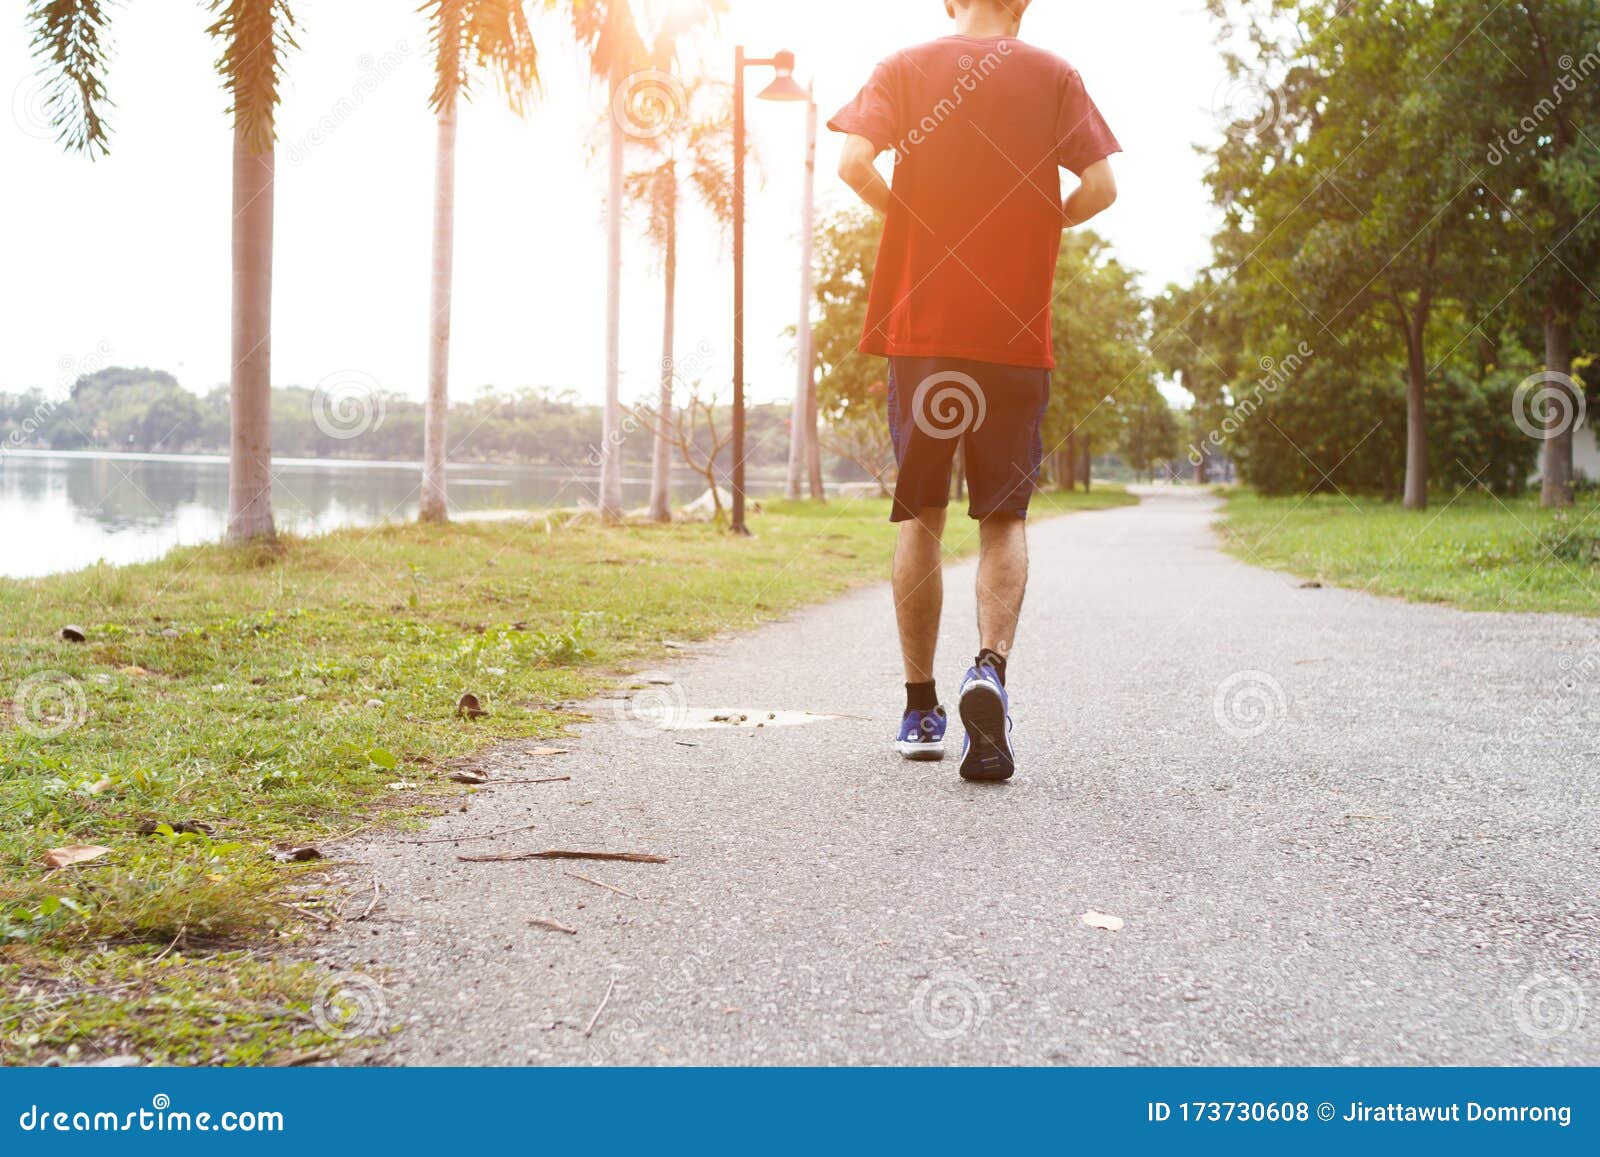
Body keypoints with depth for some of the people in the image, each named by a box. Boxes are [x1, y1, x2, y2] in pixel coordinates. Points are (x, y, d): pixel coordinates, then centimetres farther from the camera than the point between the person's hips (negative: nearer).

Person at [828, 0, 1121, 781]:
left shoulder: (905, 68, 6)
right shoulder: (1053, 77, 6)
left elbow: (854, 162, -9)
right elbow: (1100, 187, -4)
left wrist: (912, 218, 8)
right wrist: (1040, 223, 14)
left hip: (919, 326, 1)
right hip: (1016, 335, 0)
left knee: (921, 518, 9)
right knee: (1003, 516, 5)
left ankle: (920, 709, 13)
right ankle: (991, 665, -21)